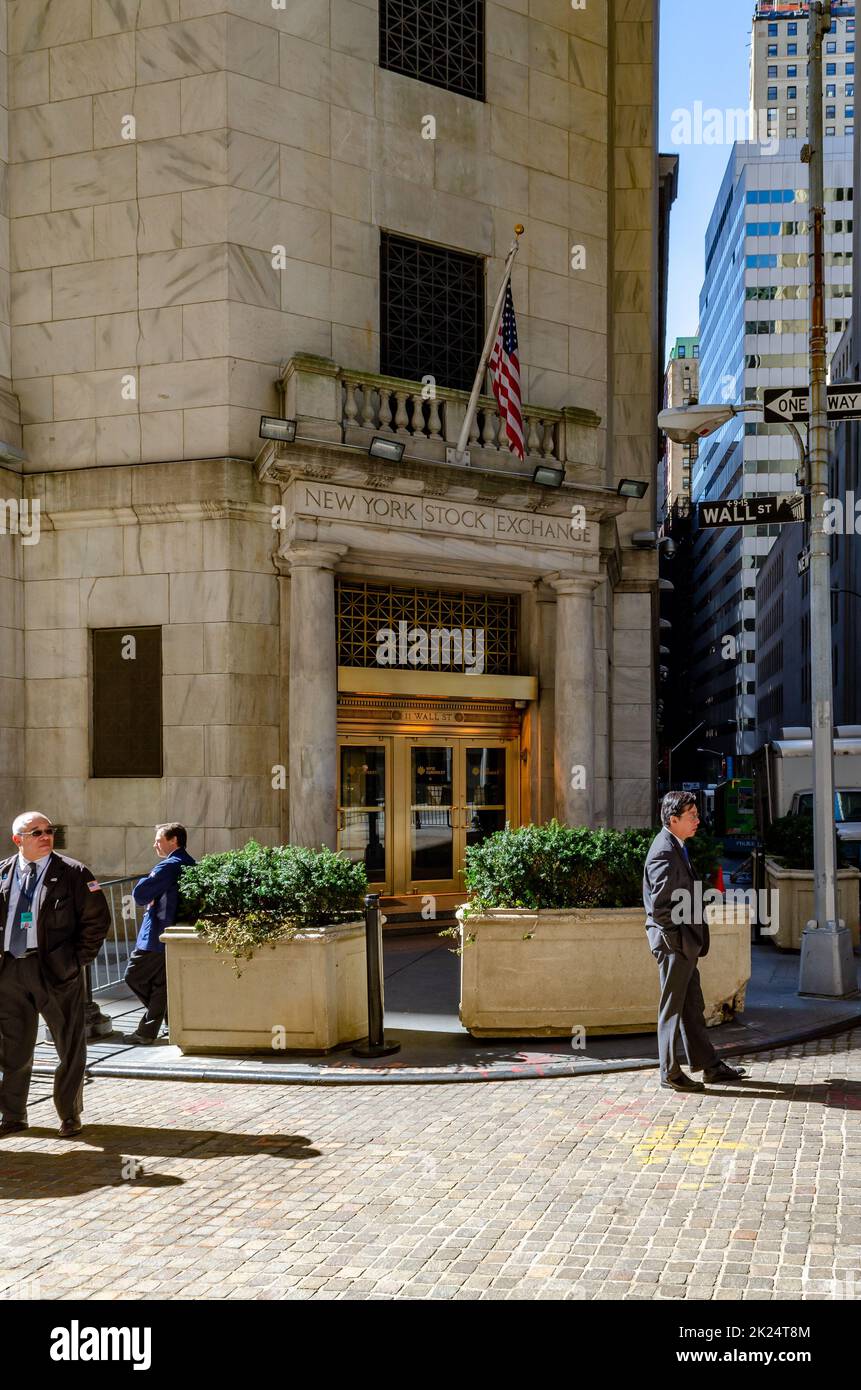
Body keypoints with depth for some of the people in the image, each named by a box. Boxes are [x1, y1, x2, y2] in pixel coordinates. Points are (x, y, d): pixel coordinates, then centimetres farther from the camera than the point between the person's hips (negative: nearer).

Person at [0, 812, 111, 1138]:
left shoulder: (73, 873, -4)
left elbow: (97, 919, -3)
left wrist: (79, 959, -6)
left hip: (56, 969, -3)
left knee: (69, 1046, 6)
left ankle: (70, 1115, 20)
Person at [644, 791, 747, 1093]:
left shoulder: (677, 847, 12)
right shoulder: (664, 853, -20)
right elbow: (659, 905, -24)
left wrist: (696, 939, 15)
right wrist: (675, 938, -16)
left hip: (685, 943, 10)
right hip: (674, 942, -10)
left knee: (693, 1005, 17)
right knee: (672, 1007, 1)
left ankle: (709, 1064, 26)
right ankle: (670, 1073, 11)